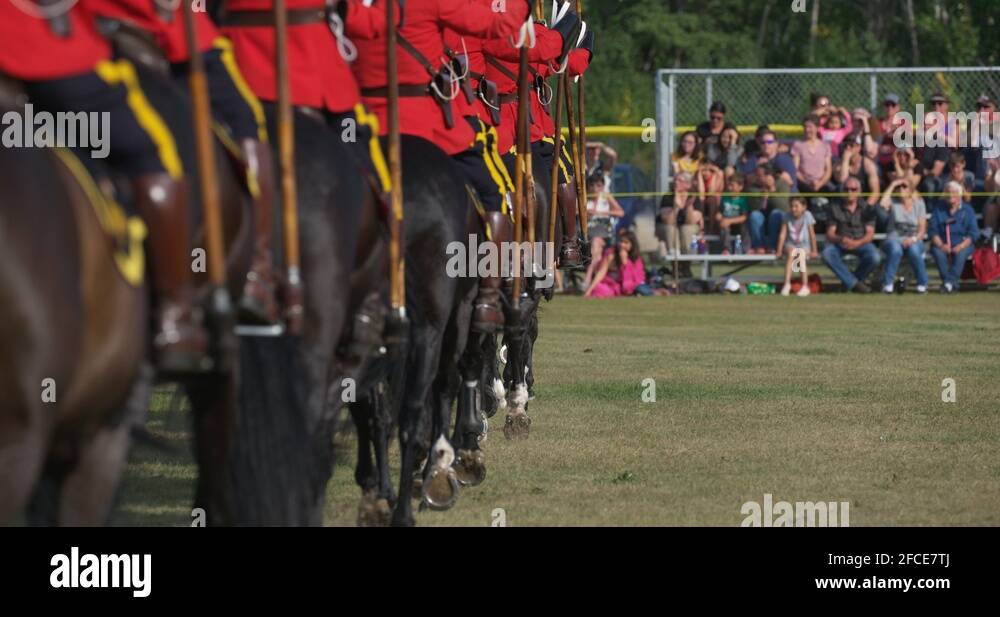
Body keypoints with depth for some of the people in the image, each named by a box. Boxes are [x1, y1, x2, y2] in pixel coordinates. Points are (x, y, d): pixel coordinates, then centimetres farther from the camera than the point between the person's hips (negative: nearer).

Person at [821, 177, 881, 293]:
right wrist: (840, 239, -28)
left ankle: (849, 281, -5)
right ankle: (854, 283, -23)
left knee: (874, 257, -31)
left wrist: (857, 243, -28)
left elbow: (870, 234, -8)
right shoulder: (836, 209, 2)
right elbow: (830, 234, -4)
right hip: (840, 243, 0)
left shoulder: (867, 208, 1)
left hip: (861, 243, 0)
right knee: (827, 254, -32)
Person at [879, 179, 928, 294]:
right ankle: (888, 284, -24)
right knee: (895, 250, -37)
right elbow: (882, 204, -24)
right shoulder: (893, 202, 2)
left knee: (914, 250, -35)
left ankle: (922, 284, -18)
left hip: (913, 241, 1)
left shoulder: (918, 203, 6)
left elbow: (922, 228, 2)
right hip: (894, 239, -1)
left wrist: (913, 239, -18)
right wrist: (892, 185, -16)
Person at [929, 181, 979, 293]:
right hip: (942, 244, 1)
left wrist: (961, 246, -19)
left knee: (960, 253, -35)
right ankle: (952, 284, -32)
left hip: (963, 243, -1)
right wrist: (941, 245, -18)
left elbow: (973, 233, -1)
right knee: (938, 252, -32)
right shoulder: (939, 210, 11)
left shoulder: (967, 210, 7)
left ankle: (949, 283, -40)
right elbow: (933, 231, 1)